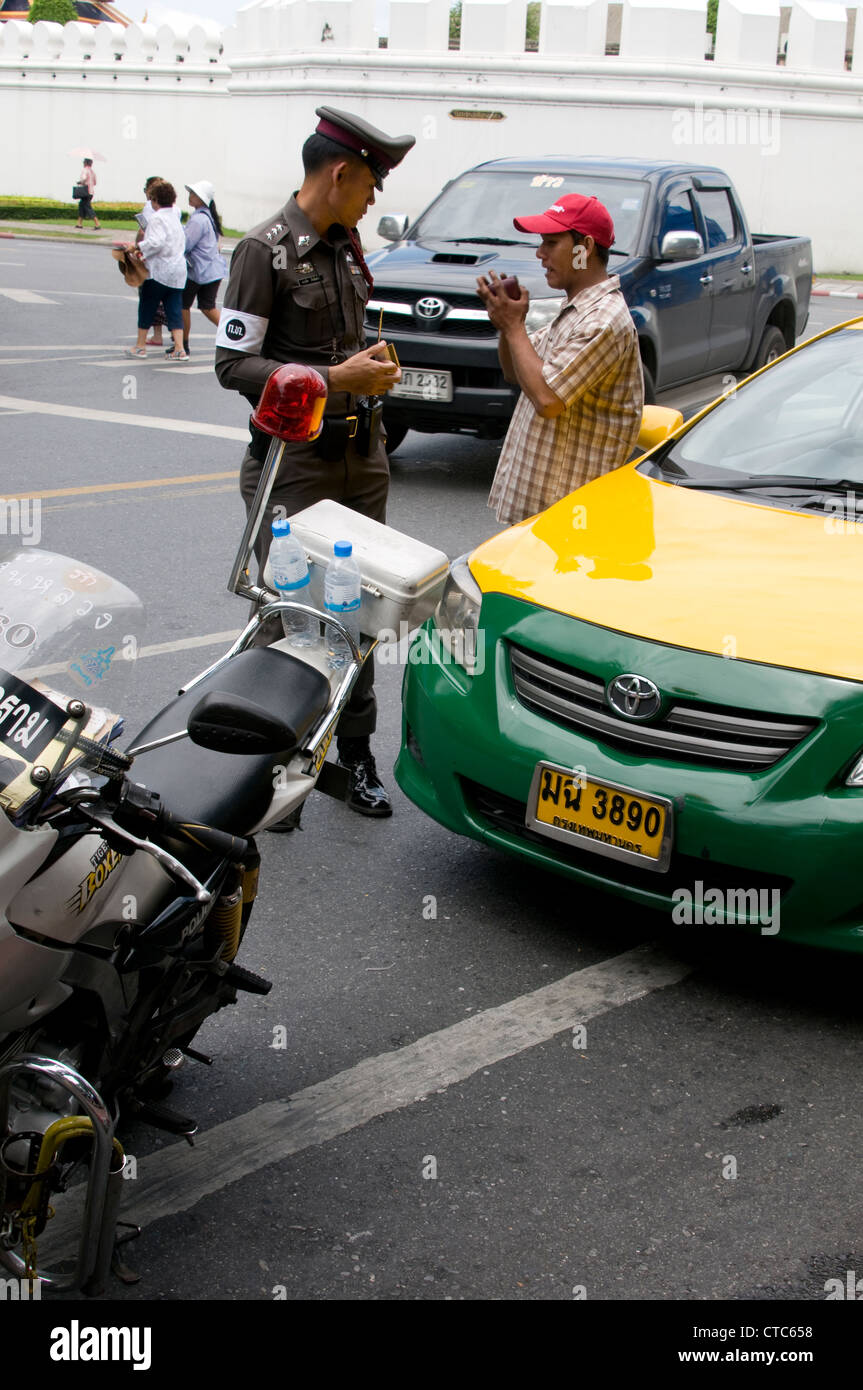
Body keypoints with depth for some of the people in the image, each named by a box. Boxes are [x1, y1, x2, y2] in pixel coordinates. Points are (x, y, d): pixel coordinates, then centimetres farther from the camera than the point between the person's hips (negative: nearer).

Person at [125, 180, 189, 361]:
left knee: (147, 306, 7)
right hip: (178, 271, 7)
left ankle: (140, 346, 15)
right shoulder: (175, 218, 14)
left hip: (159, 270, -7)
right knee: (175, 310, 4)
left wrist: (137, 247, -11)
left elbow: (156, 242, -24)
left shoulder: (157, 218, -11)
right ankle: (179, 349, -5)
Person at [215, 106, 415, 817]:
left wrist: (371, 365, 10)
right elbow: (234, 363, -14)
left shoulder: (347, 245, 14)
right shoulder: (266, 250, -10)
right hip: (295, 460, -7)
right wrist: (334, 378, -20)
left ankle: (354, 752, 19)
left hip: (362, 452, 7)